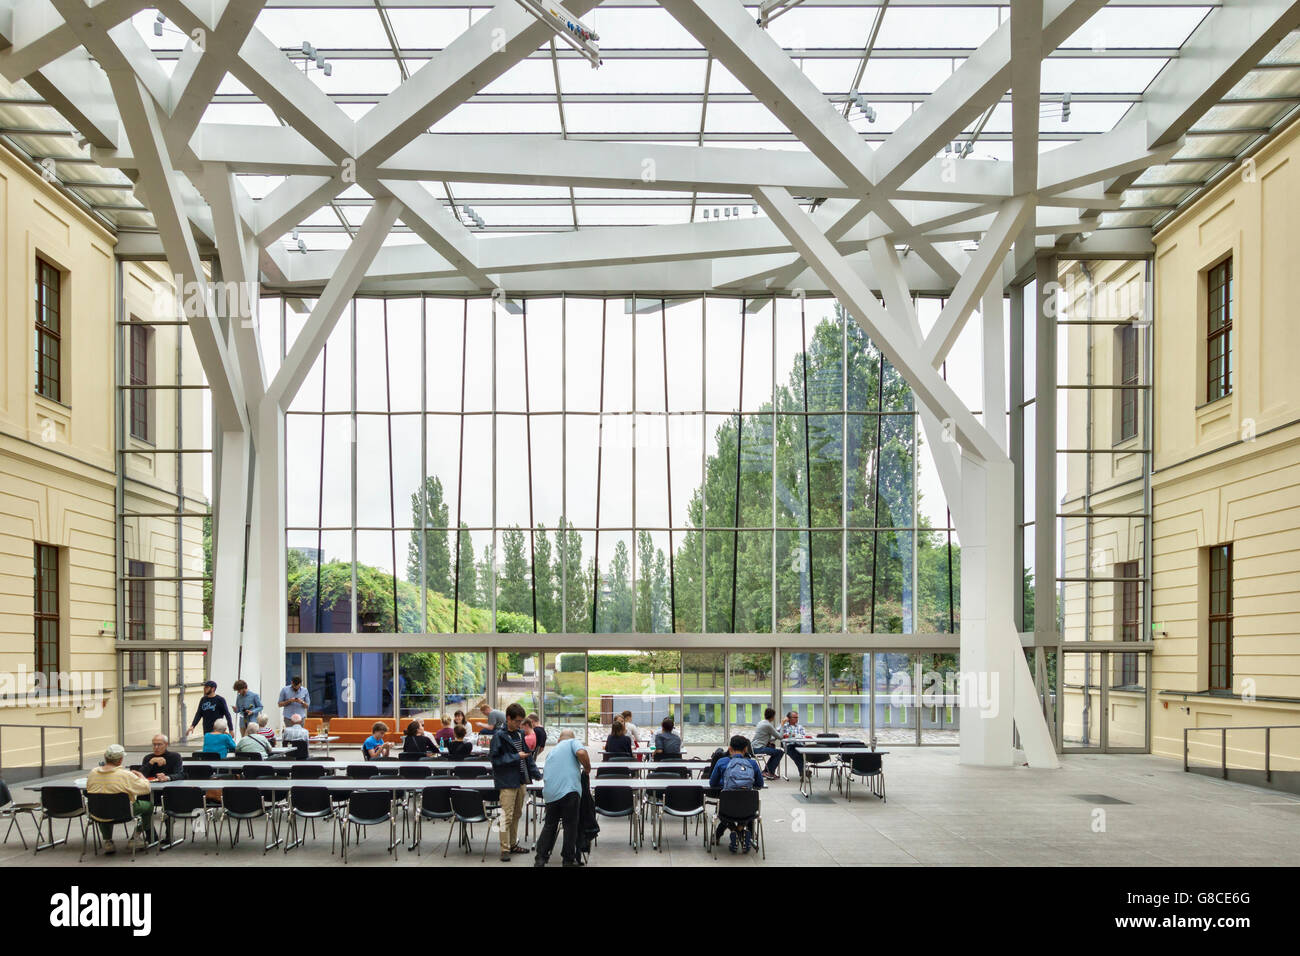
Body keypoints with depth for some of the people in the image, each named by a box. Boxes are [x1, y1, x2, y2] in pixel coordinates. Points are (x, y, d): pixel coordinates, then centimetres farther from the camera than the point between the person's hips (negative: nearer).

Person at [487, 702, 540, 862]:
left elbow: (527, 755, 16)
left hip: (521, 780, 7)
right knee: (507, 816, -6)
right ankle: (505, 849, -1)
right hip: (507, 782, -7)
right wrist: (516, 757, -16)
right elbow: (494, 758, -14)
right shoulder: (499, 736, -11)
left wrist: (537, 774, 11)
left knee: (517, 815, 15)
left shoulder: (520, 734, 9)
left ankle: (513, 844, 26)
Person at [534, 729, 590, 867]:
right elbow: (581, 753, -14)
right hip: (569, 789, -6)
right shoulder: (573, 742, 9)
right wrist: (587, 768, 2)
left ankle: (540, 859, 14)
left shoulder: (553, 751, 28)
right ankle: (569, 860, 8)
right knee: (570, 825, 4)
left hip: (550, 792, 6)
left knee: (549, 825, 16)